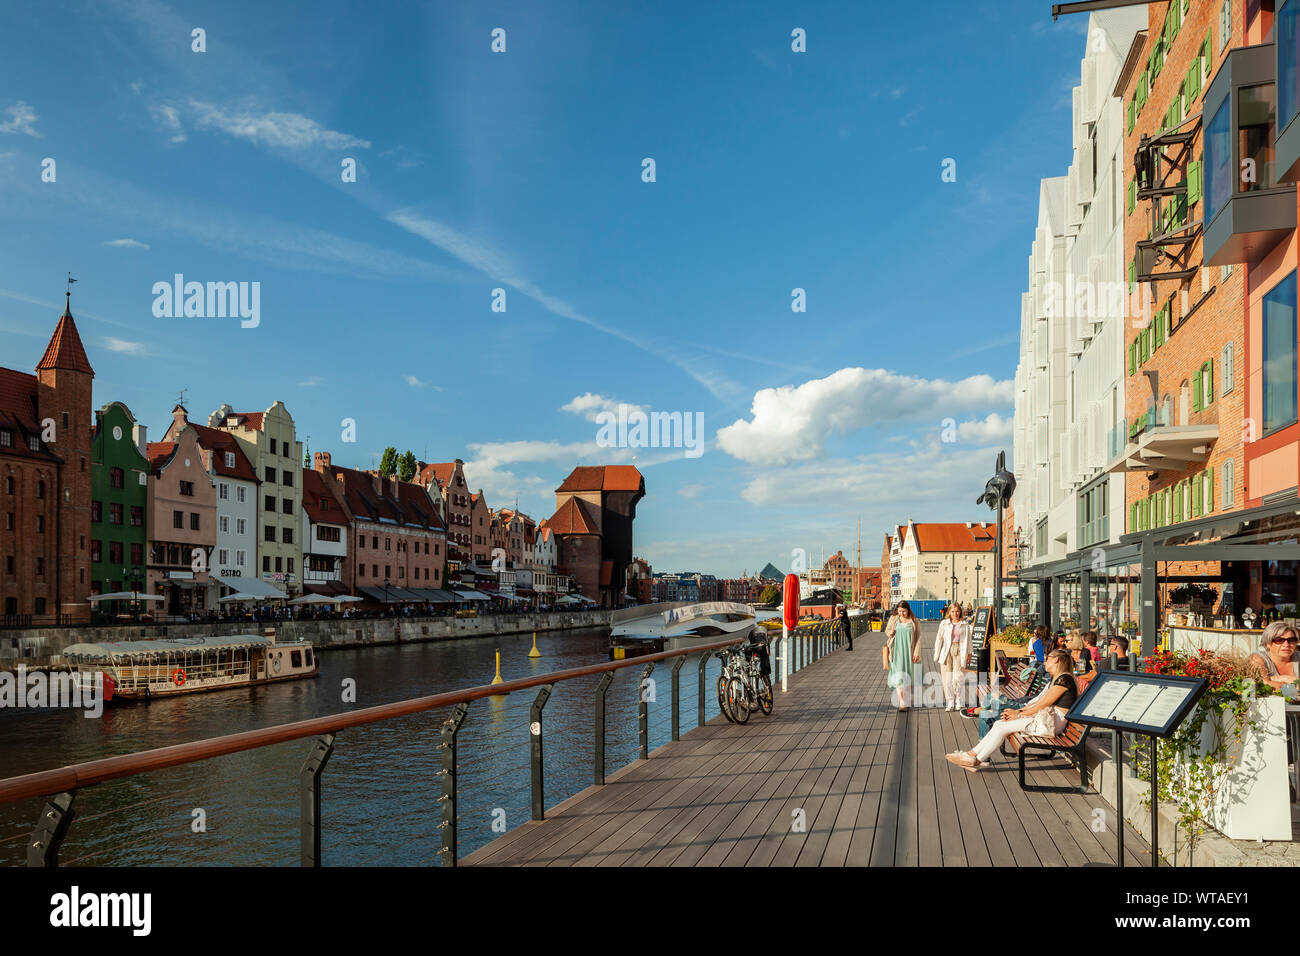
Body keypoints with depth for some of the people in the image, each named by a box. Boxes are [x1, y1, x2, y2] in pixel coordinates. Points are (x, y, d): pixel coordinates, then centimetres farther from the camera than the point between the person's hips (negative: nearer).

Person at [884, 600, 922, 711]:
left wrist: (917, 653, -6)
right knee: (898, 676, -8)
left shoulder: (914, 621, 0)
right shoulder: (893, 619, 4)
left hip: (908, 652, 0)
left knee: (907, 677, 6)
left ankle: (904, 700, 22)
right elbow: (886, 631, 14)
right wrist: (891, 632, -10)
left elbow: (918, 638, 0)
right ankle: (902, 703, -9)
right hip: (897, 651, 0)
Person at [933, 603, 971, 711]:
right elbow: (939, 639, 8)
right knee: (947, 678, 0)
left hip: (959, 651, -1)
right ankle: (950, 703, 8)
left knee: (957, 678, -8)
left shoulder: (965, 625, 8)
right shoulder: (944, 623, 6)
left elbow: (967, 641, 11)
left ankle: (958, 701, 8)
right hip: (946, 651, 1)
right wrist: (937, 655, 6)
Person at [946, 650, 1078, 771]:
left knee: (1002, 727, -16)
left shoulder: (1064, 678, -12)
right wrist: (1017, 711, 4)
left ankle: (977, 760, -9)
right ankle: (973, 754, -10)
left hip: (1053, 721, -9)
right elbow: (1039, 702, 17)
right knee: (999, 724, -4)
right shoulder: (1055, 679, 21)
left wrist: (1019, 714, -9)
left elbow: (1043, 705, -15)